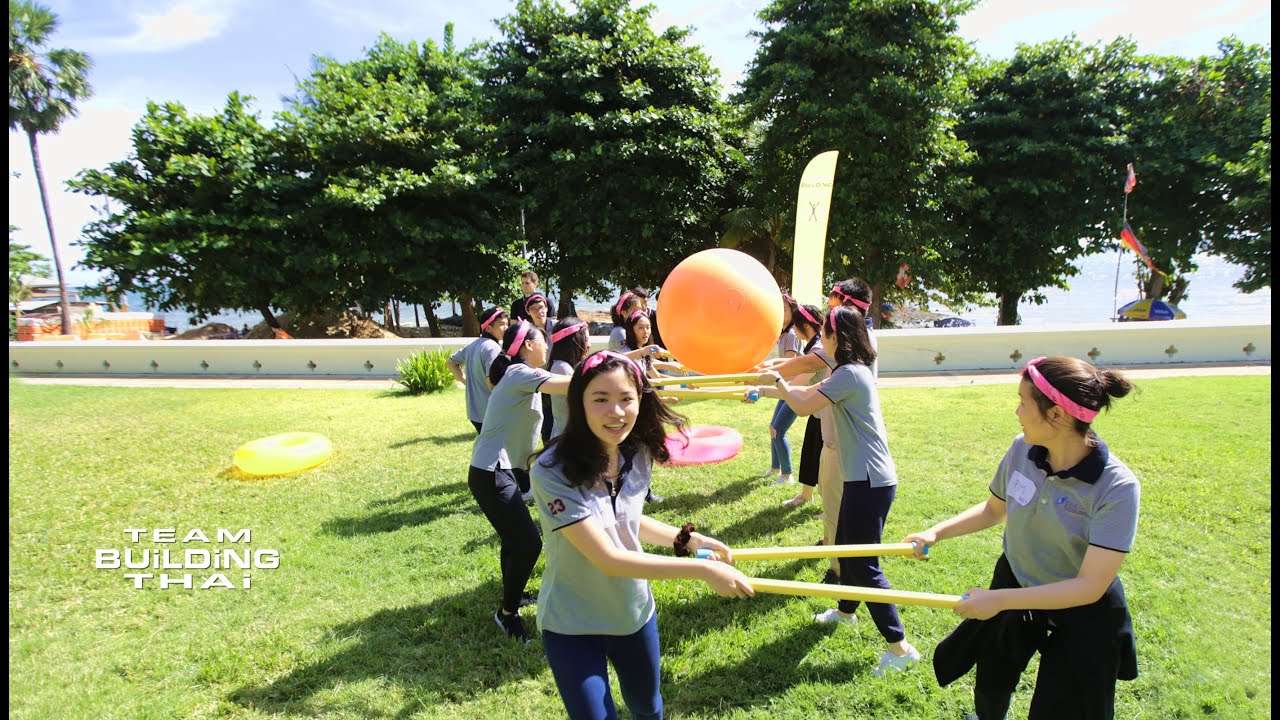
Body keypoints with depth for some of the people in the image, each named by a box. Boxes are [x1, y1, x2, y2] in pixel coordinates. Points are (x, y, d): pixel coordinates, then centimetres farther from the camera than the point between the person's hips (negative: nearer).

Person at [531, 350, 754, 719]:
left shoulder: (637, 455, -10)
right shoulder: (553, 472, -29)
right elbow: (607, 558, -31)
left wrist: (689, 539, -1)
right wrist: (704, 570, -31)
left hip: (635, 612, 6)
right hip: (572, 624, -5)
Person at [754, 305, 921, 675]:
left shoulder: (850, 373, -20)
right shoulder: (849, 371, 12)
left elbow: (803, 405, -19)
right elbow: (808, 393, 21)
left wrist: (777, 381, -3)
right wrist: (768, 389, 23)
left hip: (870, 480, -10)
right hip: (863, 476, 10)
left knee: (864, 563, -5)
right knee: (845, 547, 24)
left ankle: (900, 646, 4)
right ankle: (845, 610, 44)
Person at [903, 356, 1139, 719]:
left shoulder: (1117, 488, -30)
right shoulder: (1022, 449, -15)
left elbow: (1090, 587, -29)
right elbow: (993, 510, 4)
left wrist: (1000, 599, -30)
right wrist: (936, 533, -7)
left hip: (1080, 617, -5)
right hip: (1014, 586, 5)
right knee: (990, 689, 23)